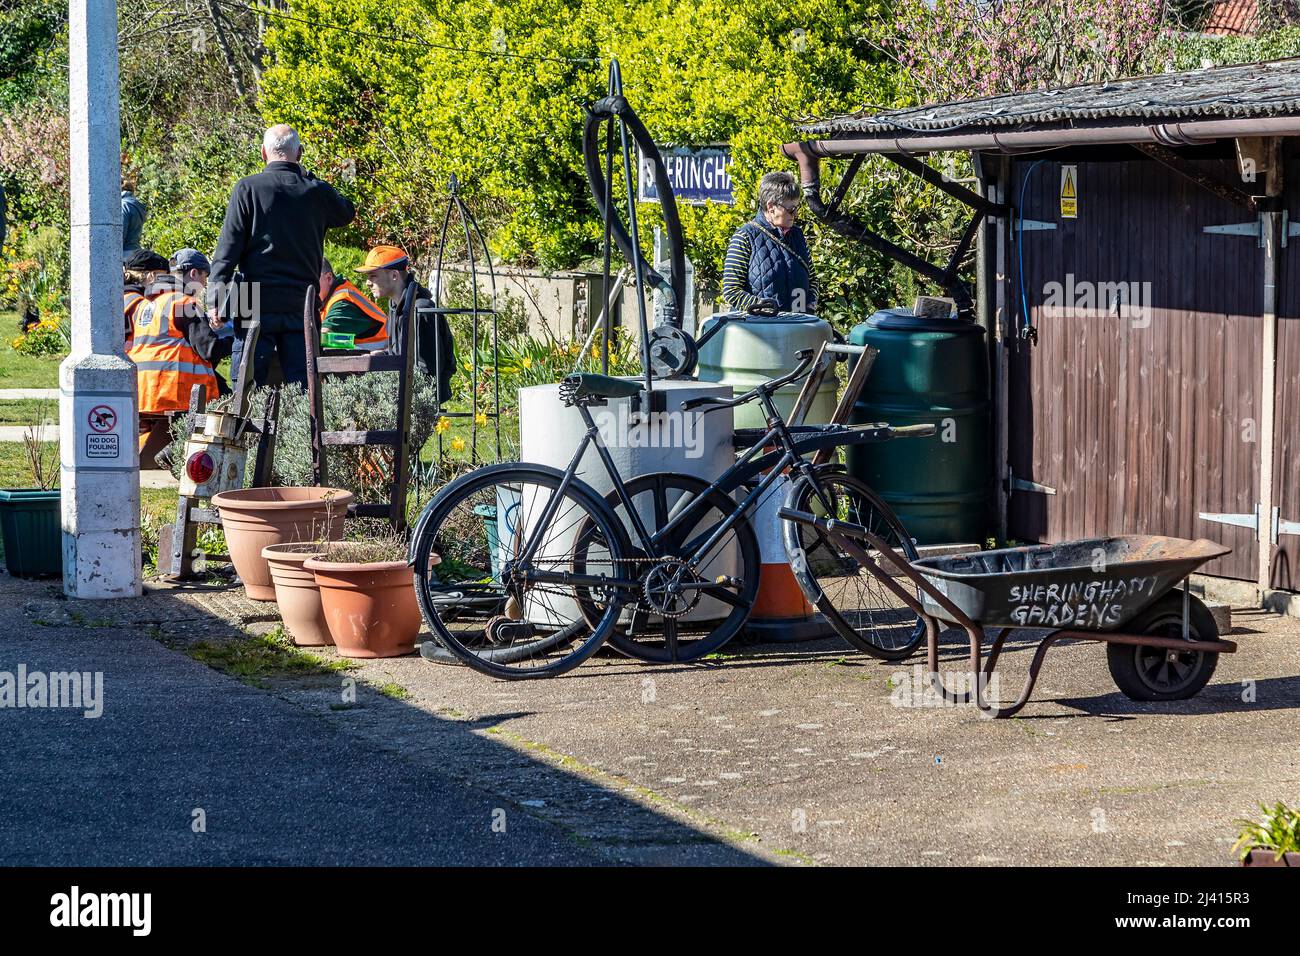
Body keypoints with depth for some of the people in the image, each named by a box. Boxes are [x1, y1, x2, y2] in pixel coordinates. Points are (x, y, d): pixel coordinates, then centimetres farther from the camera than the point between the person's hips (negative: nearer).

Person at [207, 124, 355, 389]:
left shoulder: (248, 188, -3)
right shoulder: (316, 191, 4)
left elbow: (228, 246, -6)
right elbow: (347, 212, 26)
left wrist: (215, 299, -4)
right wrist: (306, 176, 24)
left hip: (256, 304, -2)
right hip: (301, 305, 2)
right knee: (301, 387, 2)